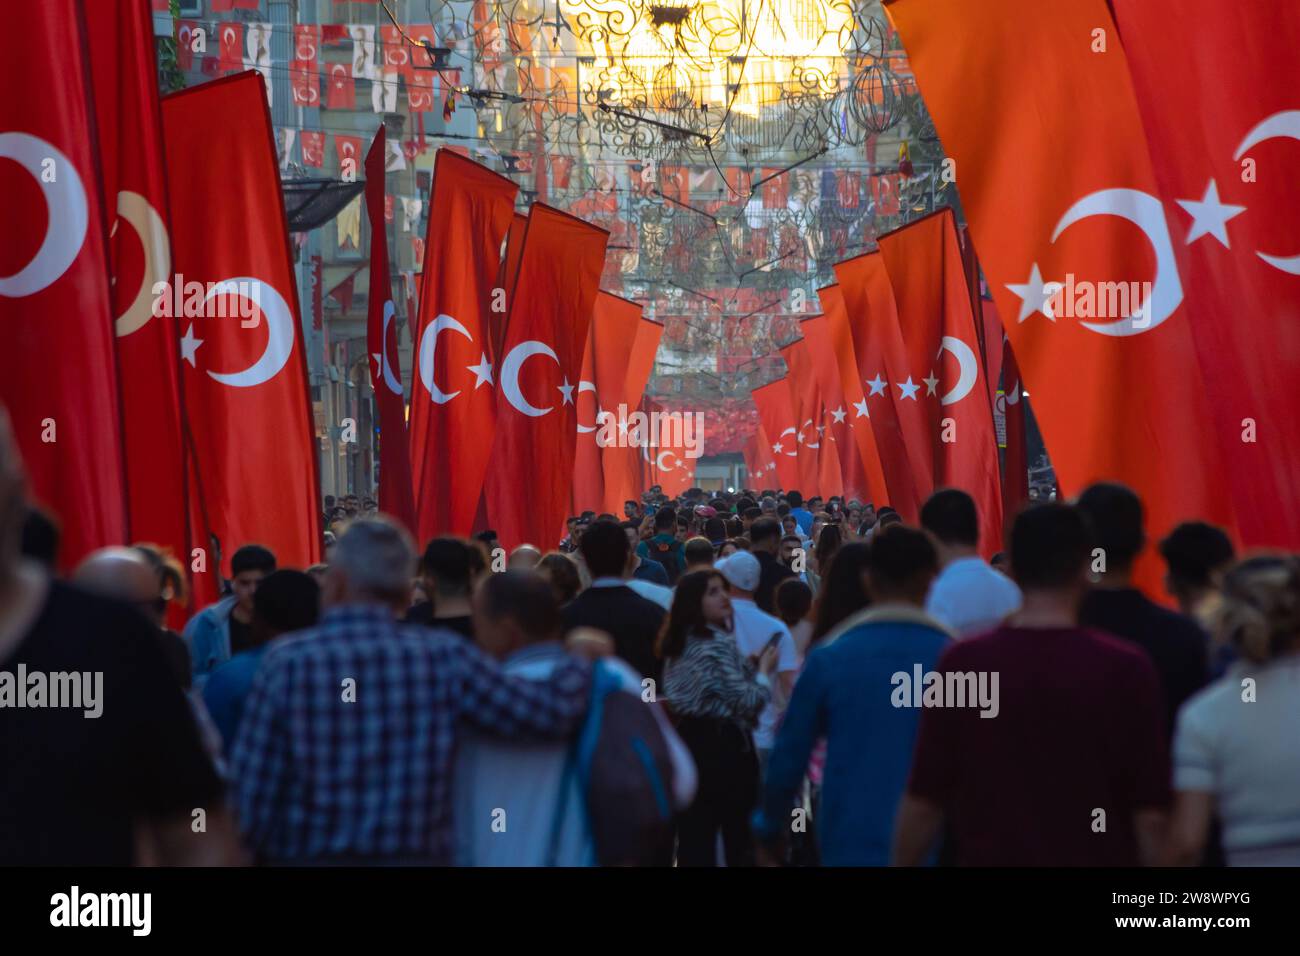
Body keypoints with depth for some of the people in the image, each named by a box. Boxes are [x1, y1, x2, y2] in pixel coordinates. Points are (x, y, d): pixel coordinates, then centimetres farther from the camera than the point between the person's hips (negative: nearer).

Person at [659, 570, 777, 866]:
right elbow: (747, 704, -16)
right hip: (723, 745, -8)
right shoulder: (717, 644, -15)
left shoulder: (679, 642, 11)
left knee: (694, 836, 8)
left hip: (688, 740, 8)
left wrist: (748, 665, 13)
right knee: (739, 836, 3)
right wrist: (763, 670, 0)